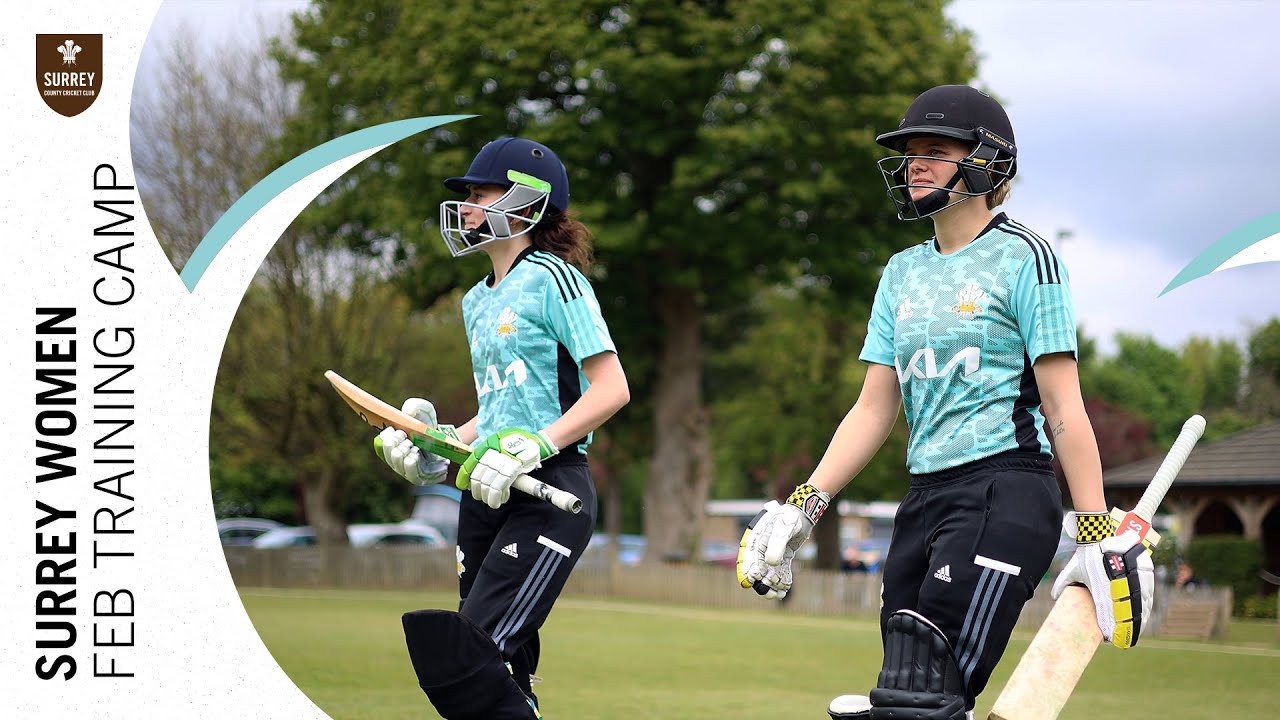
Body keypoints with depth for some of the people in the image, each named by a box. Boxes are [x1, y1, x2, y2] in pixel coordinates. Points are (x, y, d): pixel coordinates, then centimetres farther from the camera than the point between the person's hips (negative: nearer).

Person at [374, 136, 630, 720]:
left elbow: (611, 389, -12)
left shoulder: (552, 278, -5)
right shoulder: (477, 302, 19)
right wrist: (441, 445, 10)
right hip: (486, 496, 8)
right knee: (502, 671, 6)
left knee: (469, 661, -19)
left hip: (549, 495, -8)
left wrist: (532, 446, -20)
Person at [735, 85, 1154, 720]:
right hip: (924, 496, 7)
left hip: (1007, 492, -7)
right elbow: (875, 409, 17)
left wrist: (1100, 534, -10)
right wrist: (802, 507, 8)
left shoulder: (1022, 257, -1)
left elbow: (1064, 408, -6)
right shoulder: (903, 272, 19)